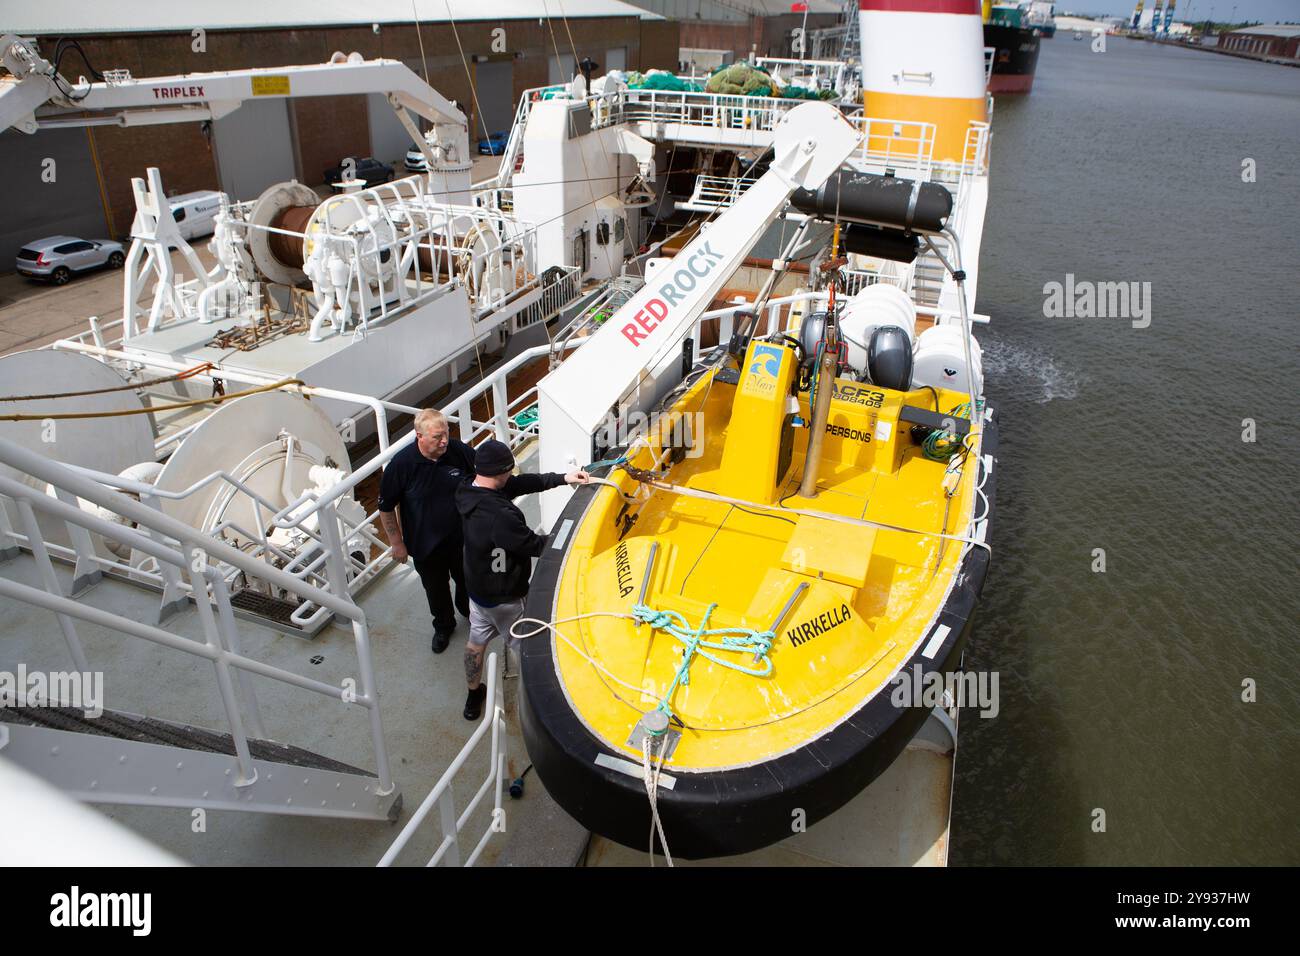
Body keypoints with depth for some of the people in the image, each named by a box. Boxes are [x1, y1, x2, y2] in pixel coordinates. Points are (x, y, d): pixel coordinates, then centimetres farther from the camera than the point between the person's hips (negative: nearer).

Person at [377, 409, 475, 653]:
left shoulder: (460, 451, -19)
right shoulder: (402, 464, -24)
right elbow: (386, 507, -11)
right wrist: (397, 543, -7)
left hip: (462, 538, 2)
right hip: (426, 544, -1)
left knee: (467, 581, 24)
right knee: (436, 589, 21)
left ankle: (469, 611, 56)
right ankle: (444, 626, 49)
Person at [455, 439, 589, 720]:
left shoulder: (469, 491, -10)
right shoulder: (500, 515, -38)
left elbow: (523, 484, -5)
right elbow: (534, 545, -26)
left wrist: (563, 478, -8)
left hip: (476, 586, 8)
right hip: (503, 596, -8)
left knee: (476, 640, 25)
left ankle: (474, 695, 45)